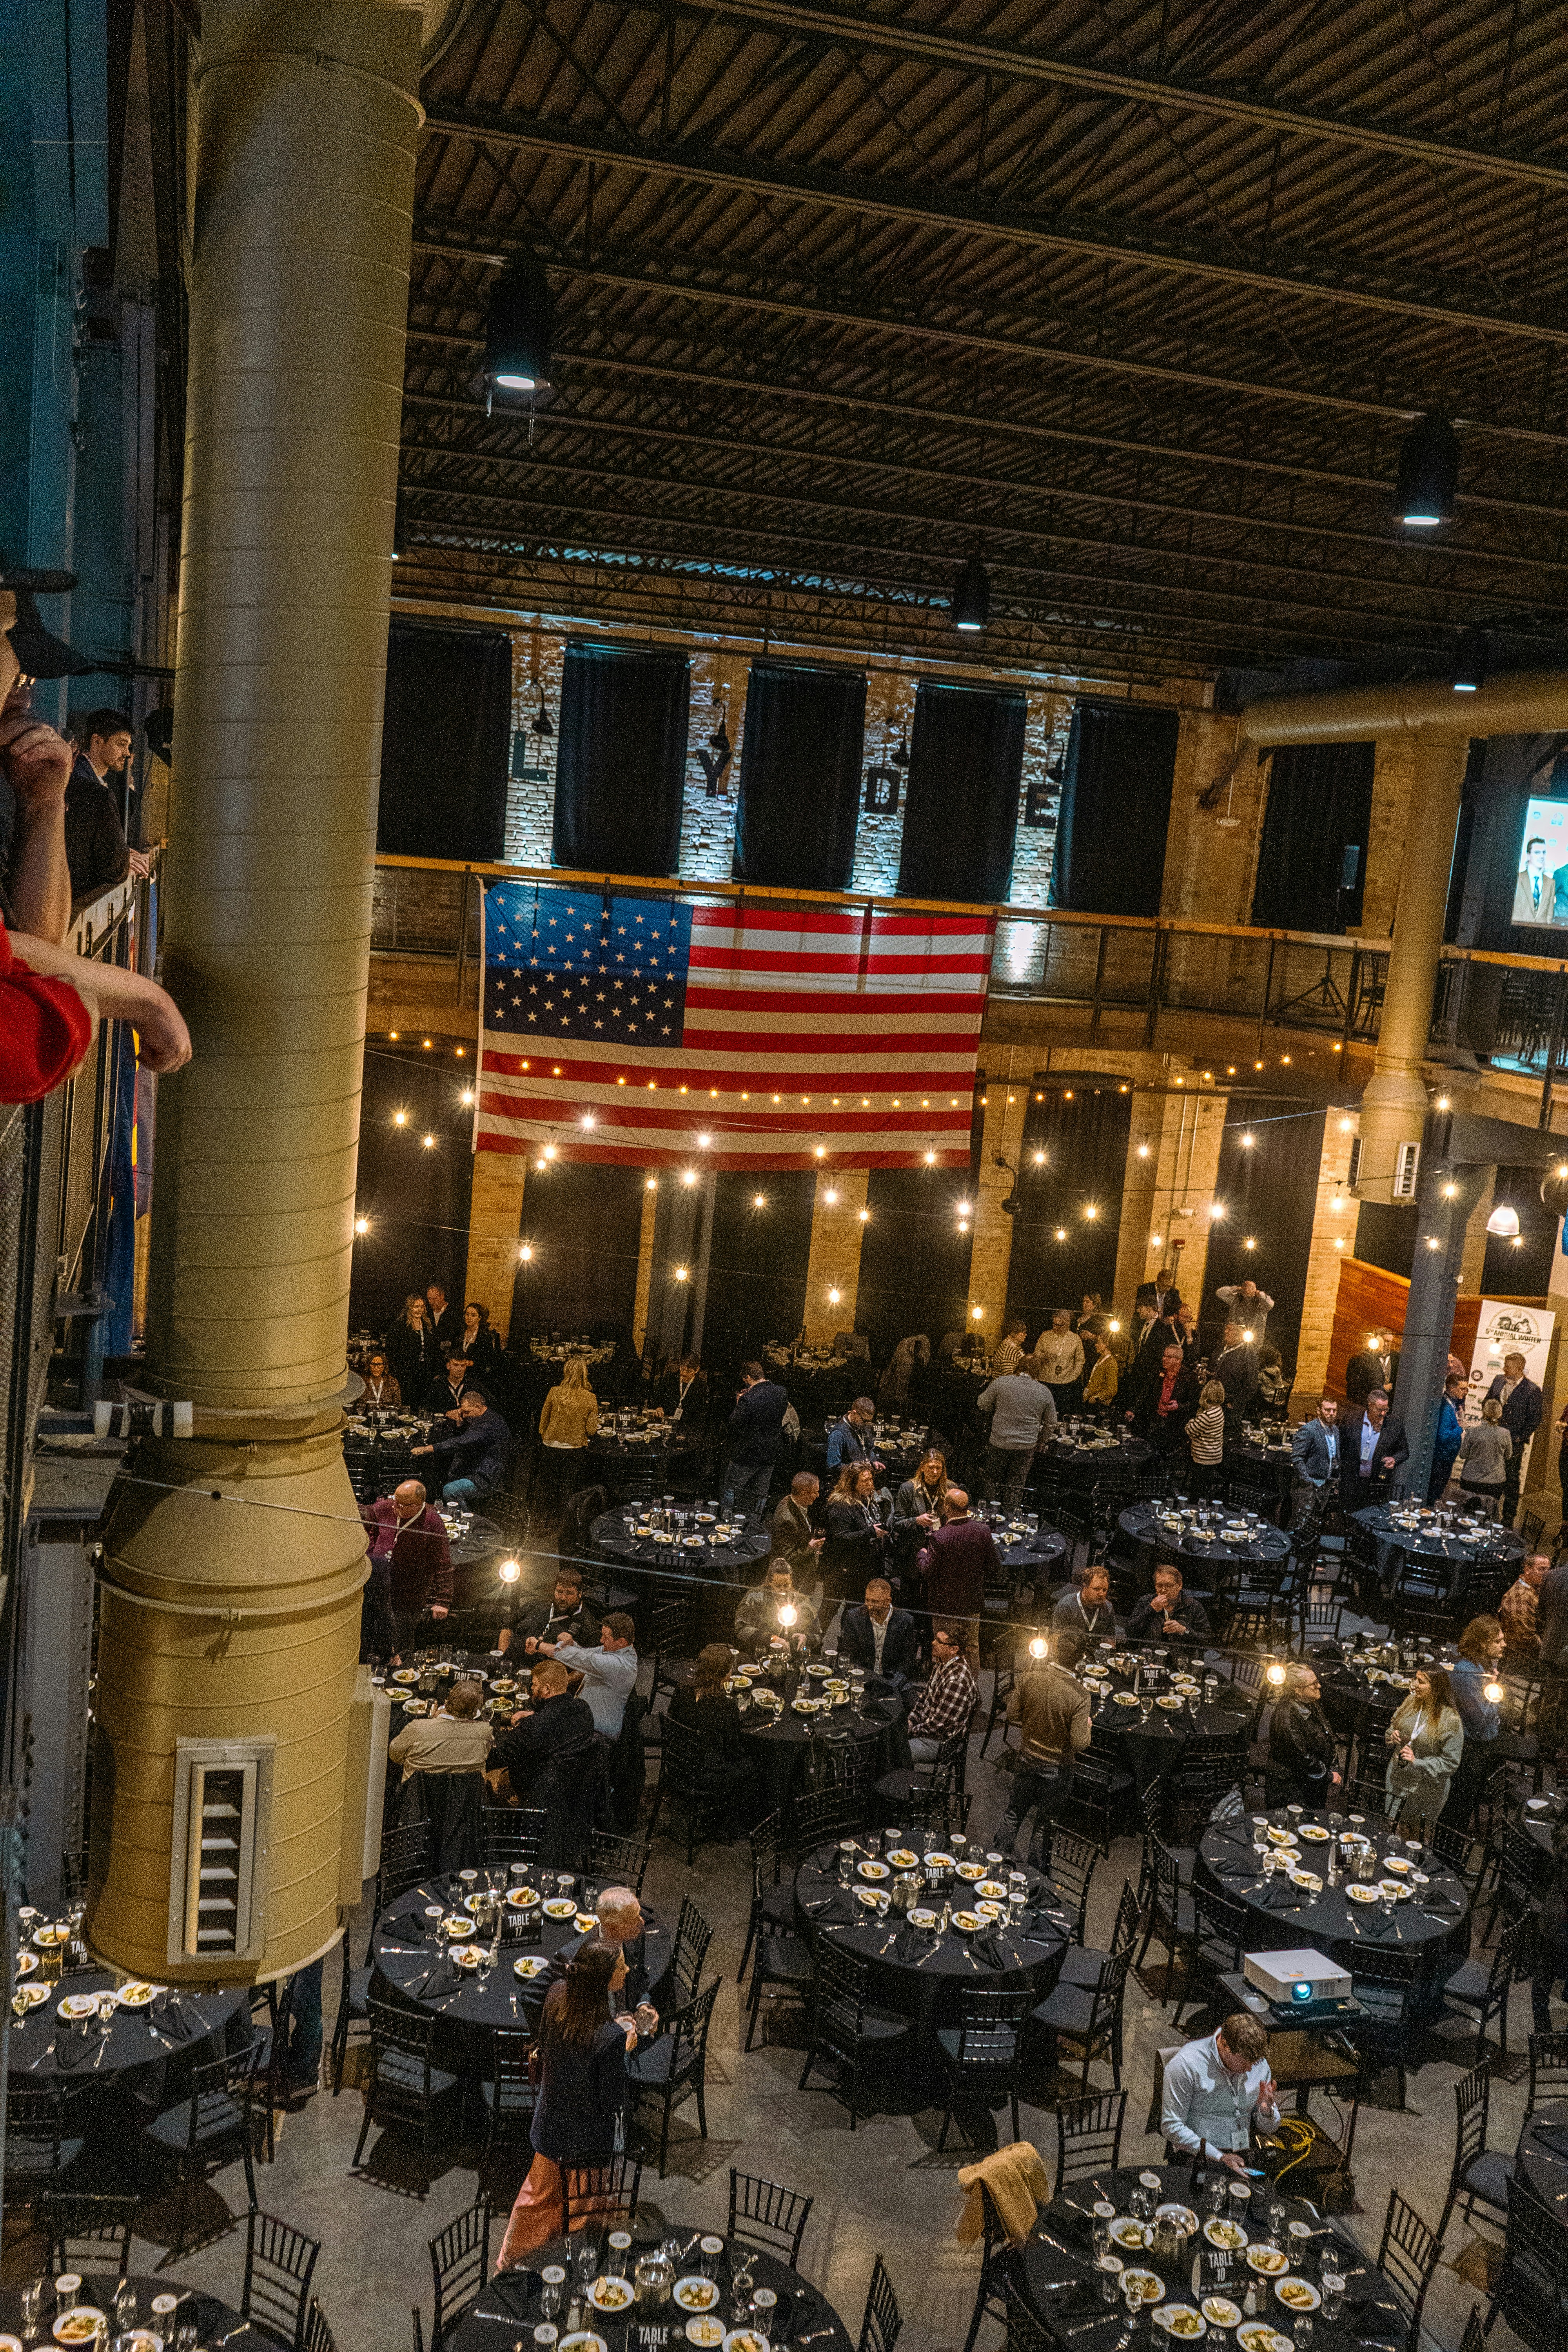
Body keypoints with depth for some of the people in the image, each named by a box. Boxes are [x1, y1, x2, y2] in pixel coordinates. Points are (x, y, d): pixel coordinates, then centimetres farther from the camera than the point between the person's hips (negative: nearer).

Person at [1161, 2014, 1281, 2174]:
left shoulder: (1259, 2063, 8)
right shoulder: (1186, 2064, -12)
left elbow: (1269, 2128, 18)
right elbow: (1171, 2126, -13)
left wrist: (1267, 2110, -7)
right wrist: (1219, 2157, -17)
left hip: (1245, 2159, 6)